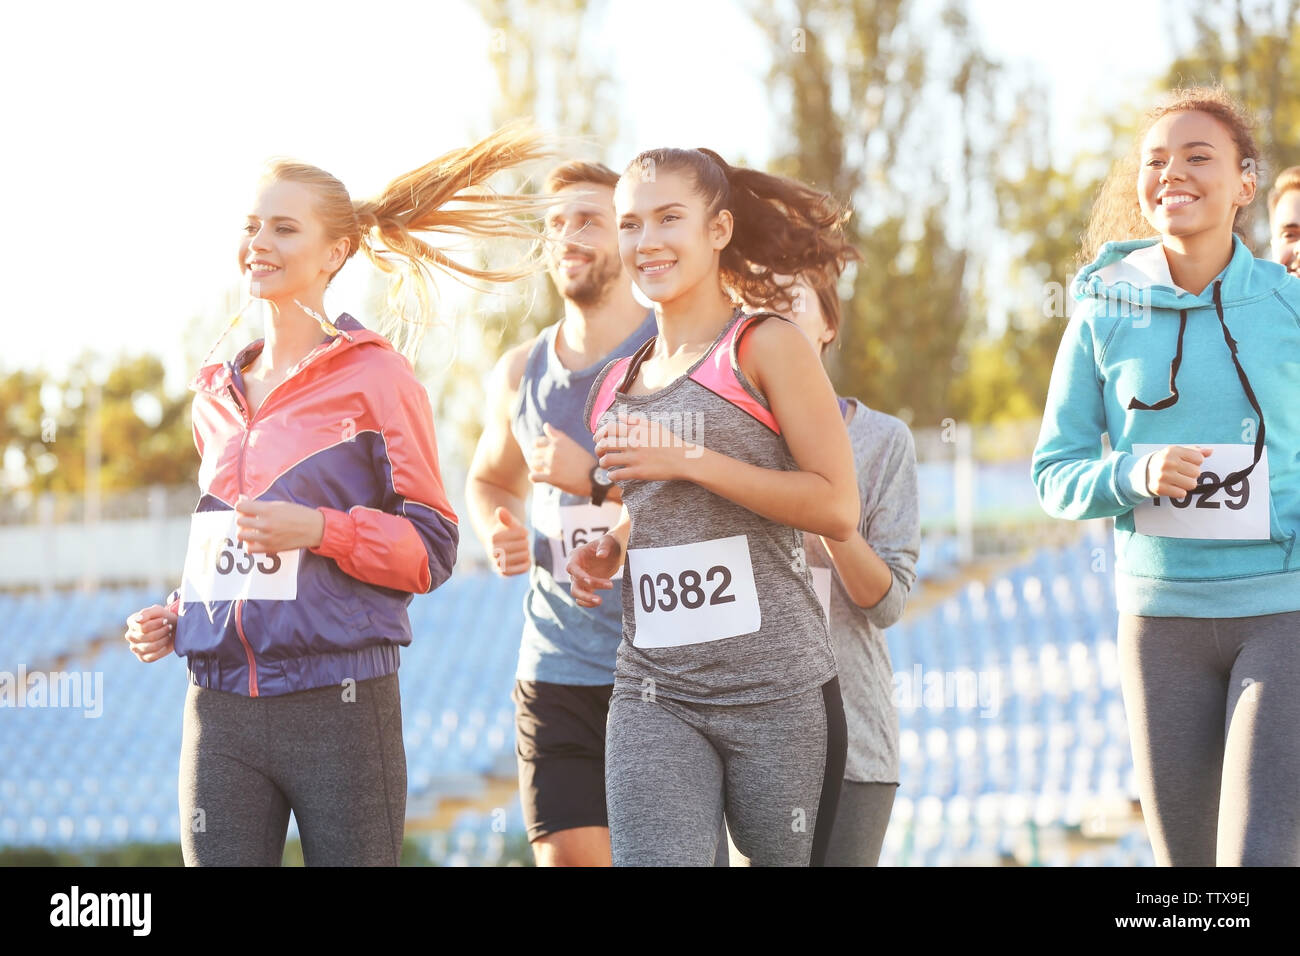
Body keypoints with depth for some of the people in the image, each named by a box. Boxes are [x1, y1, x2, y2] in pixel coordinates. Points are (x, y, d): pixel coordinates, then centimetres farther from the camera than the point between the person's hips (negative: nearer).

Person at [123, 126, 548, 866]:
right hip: (221, 709, 5)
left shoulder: (376, 375, 0)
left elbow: (432, 546, -2)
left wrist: (320, 529, -17)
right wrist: (173, 617, 10)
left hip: (339, 705, -5)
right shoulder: (218, 395, 17)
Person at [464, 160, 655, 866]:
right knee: (569, 857, -3)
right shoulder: (521, 372, 13)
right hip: (557, 668, 4)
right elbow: (489, 479, 32)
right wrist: (497, 532, 9)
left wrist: (598, 479, -17)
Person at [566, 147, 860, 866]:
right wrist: (608, 549, 9)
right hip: (654, 696, 4)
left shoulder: (765, 347, -2)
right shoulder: (614, 387, 15)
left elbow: (837, 508, -9)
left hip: (777, 692, -4)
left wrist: (689, 460, -13)